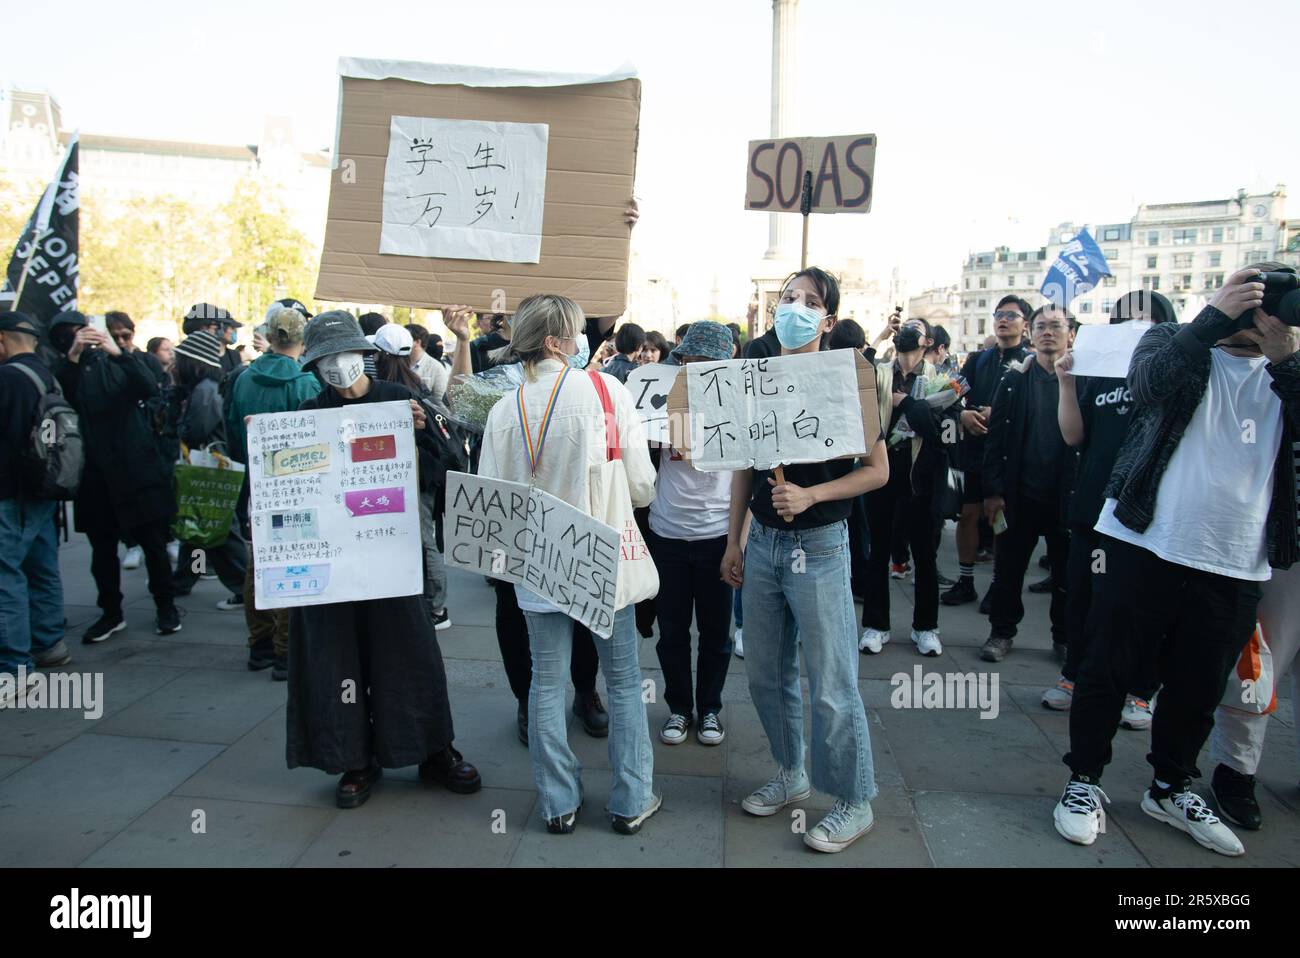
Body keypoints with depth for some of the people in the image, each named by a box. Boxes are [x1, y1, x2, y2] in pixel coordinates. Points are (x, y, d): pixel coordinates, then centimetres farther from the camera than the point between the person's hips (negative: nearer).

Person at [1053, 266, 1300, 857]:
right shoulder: (1175, 343, 4)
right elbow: (1148, 380, -19)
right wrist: (1215, 317, -19)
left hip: (1234, 566, 4)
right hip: (1144, 546, -3)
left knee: (1199, 690, 15)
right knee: (1107, 671, 4)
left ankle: (1171, 789, 36)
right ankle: (1084, 782, 23)